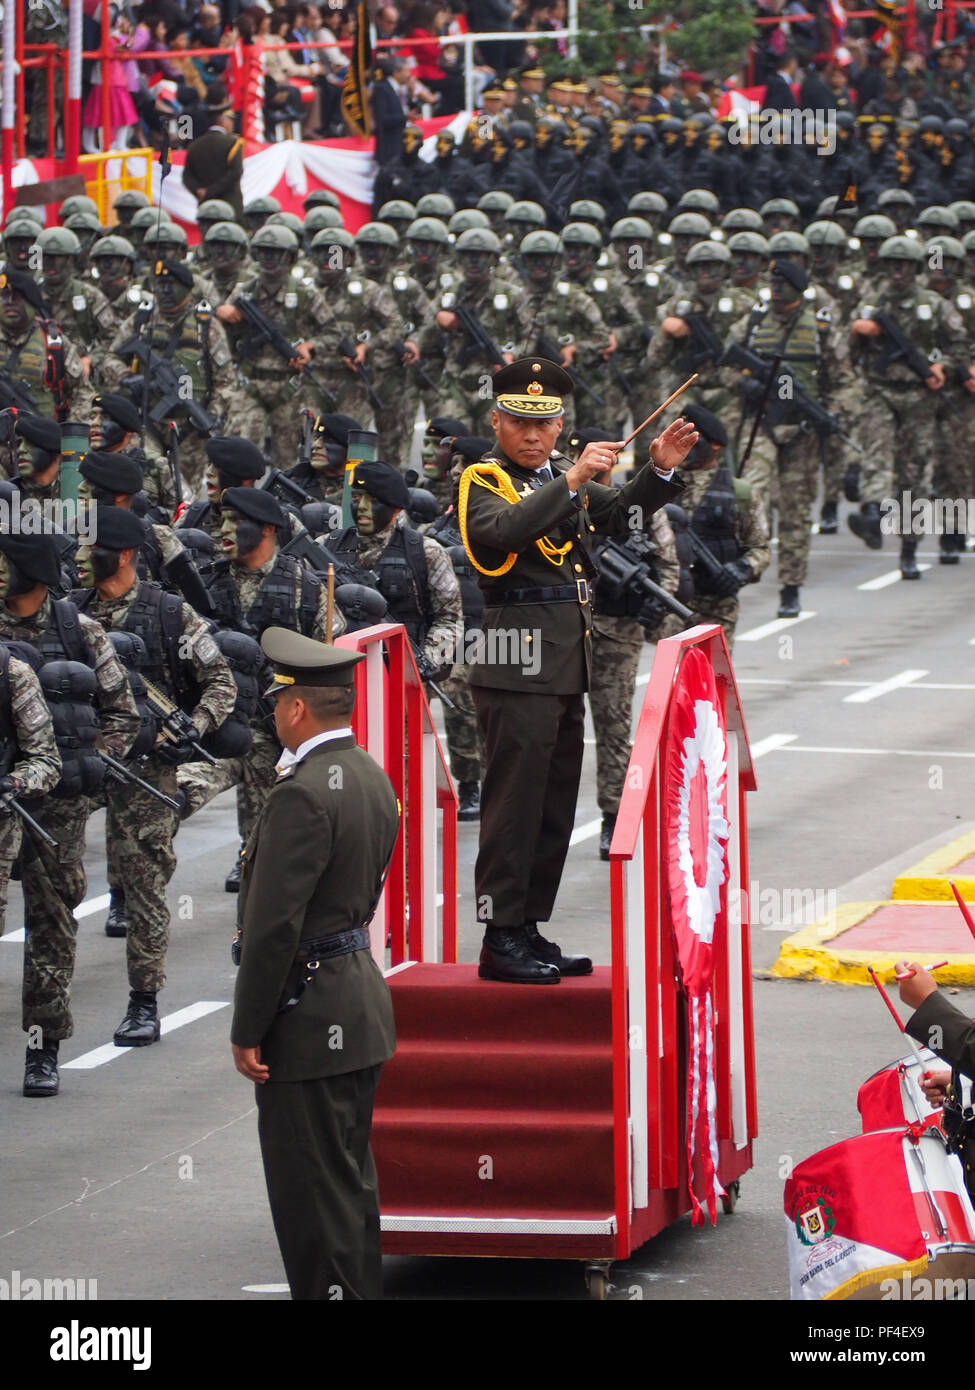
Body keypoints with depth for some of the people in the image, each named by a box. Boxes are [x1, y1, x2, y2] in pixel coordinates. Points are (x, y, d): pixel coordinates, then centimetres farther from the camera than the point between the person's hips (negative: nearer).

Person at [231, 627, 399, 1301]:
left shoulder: (302, 795, -21)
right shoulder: (373, 778, 9)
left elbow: (274, 925, -22)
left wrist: (247, 1032, -16)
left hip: (309, 1017, -10)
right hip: (363, 1000, 10)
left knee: (311, 1190, -3)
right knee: (351, 1177, 18)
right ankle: (362, 1290, 26)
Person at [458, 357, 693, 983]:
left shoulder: (563, 475, 16)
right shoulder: (483, 480, -6)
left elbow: (620, 514, 20)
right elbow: (504, 530, -25)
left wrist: (660, 470, 4)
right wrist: (572, 480, -29)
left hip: (567, 663, 8)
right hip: (519, 663, -8)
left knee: (556, 803, 12)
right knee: (514, 801, -8)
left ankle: (530, 930, 19)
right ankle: (501, 938, -5)